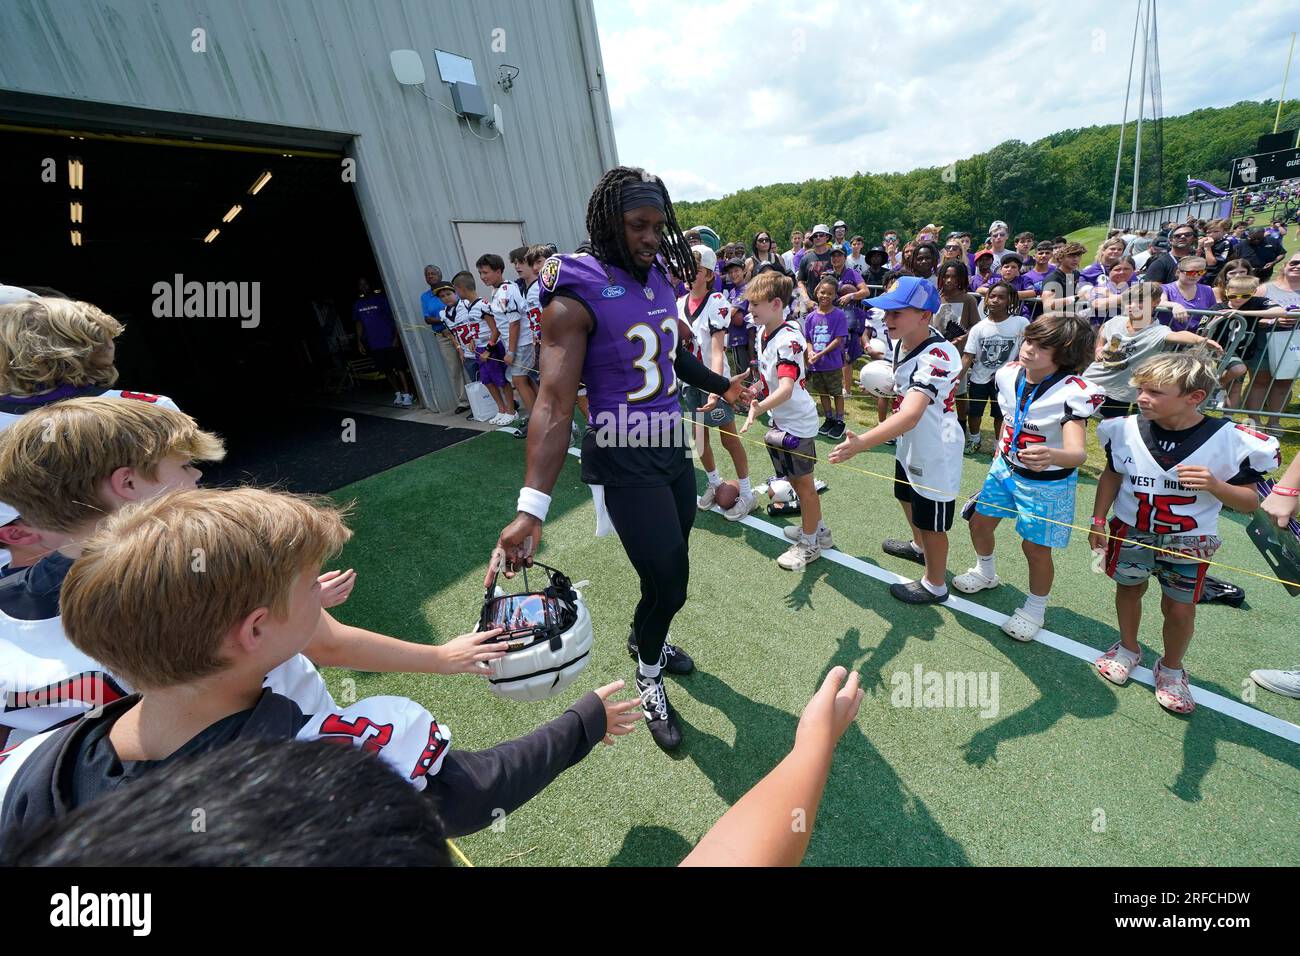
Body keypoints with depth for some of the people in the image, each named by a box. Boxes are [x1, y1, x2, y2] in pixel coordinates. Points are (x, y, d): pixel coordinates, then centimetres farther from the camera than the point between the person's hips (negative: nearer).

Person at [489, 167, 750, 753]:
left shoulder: (659, 276, 6)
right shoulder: (577, 294, -17)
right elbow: (554, 405, -25)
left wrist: (721, 386, 28)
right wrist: (530, 510, -33)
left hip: (671, 447, 7)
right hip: (624, 461, -7)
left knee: (670, 571, 17)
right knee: (667, 579, -3)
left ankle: (644, 639, 48)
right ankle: (648, 676, 29)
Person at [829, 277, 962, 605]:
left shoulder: (937, 357, -34)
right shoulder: (902, 341, -5)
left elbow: (910, 416, -49)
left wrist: (861, 442, -61)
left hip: (935, 452, -10)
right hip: (909, 444, 10)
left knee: (931, 521, 9)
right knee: (907, 497, 31)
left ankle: (935, 585, 34)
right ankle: (919, 547, 60)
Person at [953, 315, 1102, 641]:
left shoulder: (1073, 392, -28)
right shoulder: (1008, 373, -10)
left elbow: (1078, 453, -40)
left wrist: (1053, 456, -62)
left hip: (1047, 482, -6)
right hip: (1006, 467, 6)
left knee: (1035, 548, 4)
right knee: (980, 522, 16)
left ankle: (1035, 609, 31)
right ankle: (986, 573, 47)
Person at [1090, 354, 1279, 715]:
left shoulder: (1231, 441, -17)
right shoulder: (1126, 429, -12)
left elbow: (1250, 503, -8)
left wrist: (1215, 485, -29)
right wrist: (1098, 519, 4)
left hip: (1188, 543, -1)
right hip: (1131, 532, 2)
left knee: (1179, 608, 8)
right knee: (1129, 589, 17)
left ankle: (1171, 669, 34)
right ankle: (1128, 648, 42)